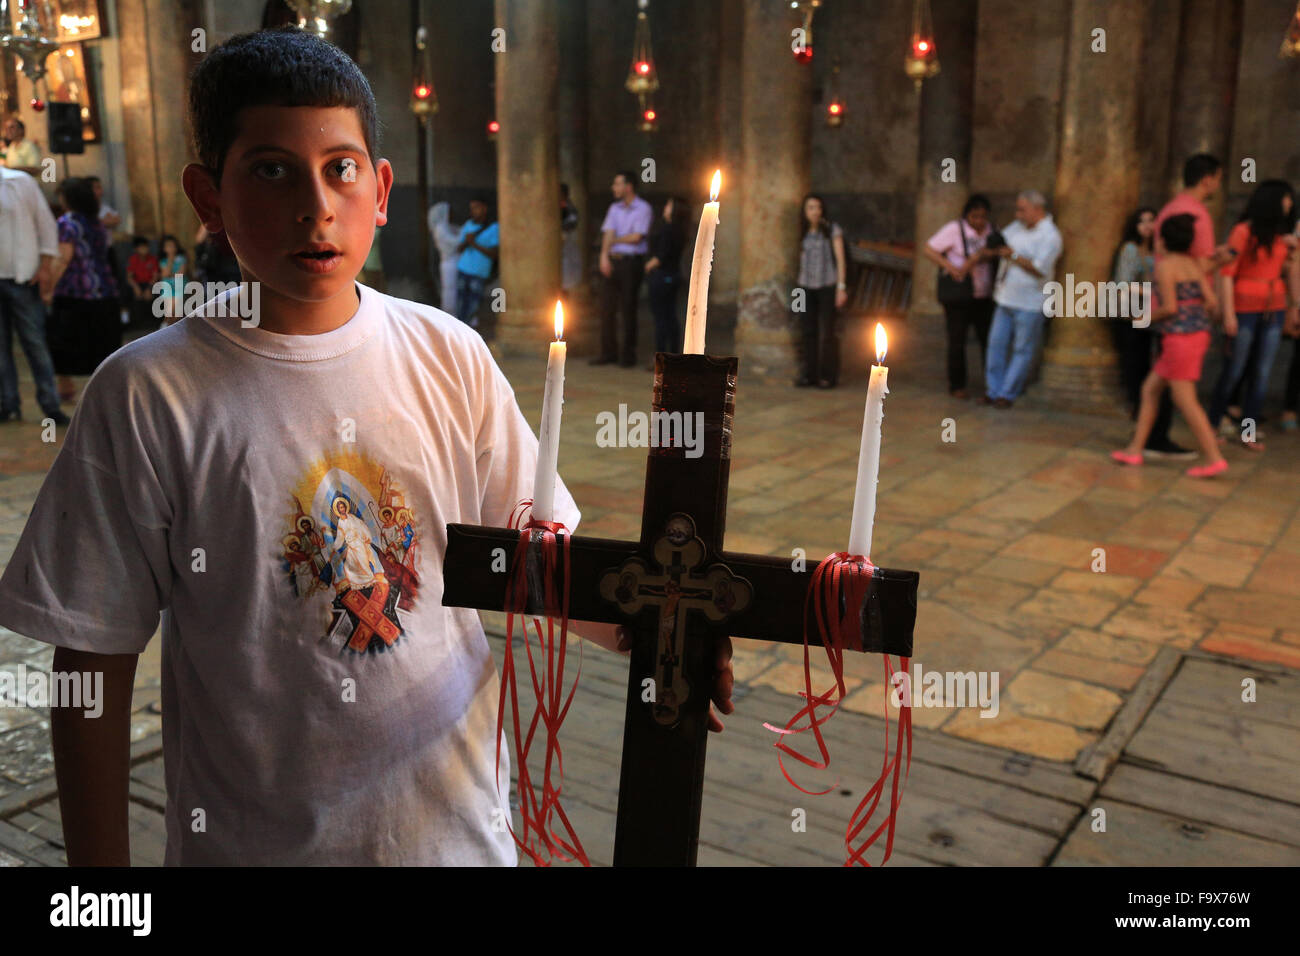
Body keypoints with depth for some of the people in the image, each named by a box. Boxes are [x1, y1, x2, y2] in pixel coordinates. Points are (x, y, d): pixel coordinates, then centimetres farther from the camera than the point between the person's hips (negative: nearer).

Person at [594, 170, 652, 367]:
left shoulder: (644, 209, -5)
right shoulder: (614, 208, 12)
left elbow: (636, 237, -12)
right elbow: (608, 233, 0)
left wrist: (615, 240, 1)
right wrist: (604, 255, -15)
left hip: (632, 262, -5)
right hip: (613, 262, 6)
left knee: (628, 309, -3)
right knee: (608, 308, 4)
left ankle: (628, 354, 5)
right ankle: (609, 352, 11)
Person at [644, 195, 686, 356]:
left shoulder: (666, 230, -18)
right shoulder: (678, 230, 8)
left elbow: (661, 257, -20)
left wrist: (648, 266, -4)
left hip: (660, 276, -9)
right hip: (675, 275, 9)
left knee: (660, 318, -4)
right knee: (670, 317, 13)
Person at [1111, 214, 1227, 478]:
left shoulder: (1164, 264, -9)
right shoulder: (1194, 263, 12)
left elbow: (1170, 308, -15)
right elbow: (1211, 302, 7)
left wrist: (1150, 316, 3)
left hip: (1180, 336, -9)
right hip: (1199, 332, 9)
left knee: (1185, 399, -5)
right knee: (1150, 389, 14)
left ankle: (1214, 458, -6)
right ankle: (1135, 449, 16)